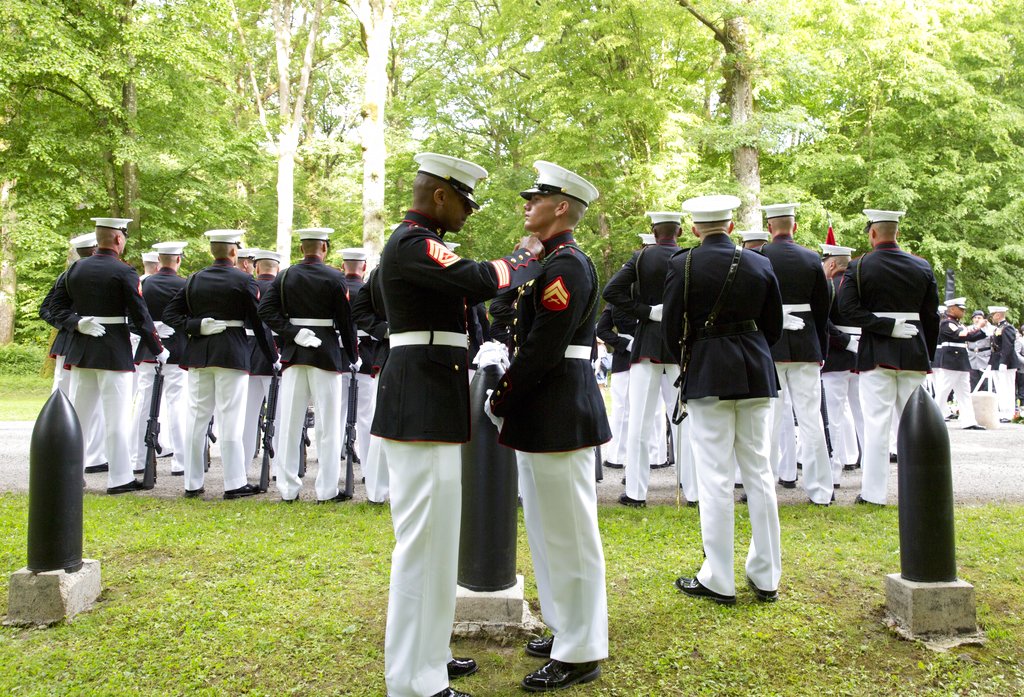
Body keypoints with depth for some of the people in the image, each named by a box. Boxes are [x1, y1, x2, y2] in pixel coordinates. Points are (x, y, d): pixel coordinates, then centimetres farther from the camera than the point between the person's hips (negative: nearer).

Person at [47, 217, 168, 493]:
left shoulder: (75, 268, 7)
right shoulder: (124, 272, -11)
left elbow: (58, 307, 7)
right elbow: (140, 317, -11)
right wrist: (158, 350, -3)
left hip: (80, 350, 6)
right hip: (114, 352, -6)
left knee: (76, 412, 14)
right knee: (116, 416, -1)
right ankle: (120, 478, 3)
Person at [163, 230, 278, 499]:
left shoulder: (194, 280, 9)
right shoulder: (244, 281, -5)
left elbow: (170, 313, 3)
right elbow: (259, 322, -4)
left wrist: (195, 328, -6)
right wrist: (273, 356, 2)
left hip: (198, 353, 5)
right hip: (232, 353, -4)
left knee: (196, 417, 9)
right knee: (230, 418, -2)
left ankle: (192, 483, 15)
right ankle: (234, 483, 2)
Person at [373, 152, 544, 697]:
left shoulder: (419, 242, 18)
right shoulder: (413, 243, -15)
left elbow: (469, 285, 19)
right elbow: (482, 281, -25)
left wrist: (519, 256, 12)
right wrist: (529, 259, -8)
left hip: (428, 403, 11)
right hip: (422, 406, -11)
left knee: (433, 535, 18)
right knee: (424, 539, -4)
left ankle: (425, 653, 32)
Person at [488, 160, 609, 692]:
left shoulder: (566, 265, -15)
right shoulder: (549, 261, 16)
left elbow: (542, 349, -21)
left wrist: (500, 400, -11)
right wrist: (509, 399, 10)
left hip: (559, 416, -11)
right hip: (544, 414, 11)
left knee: (569, 532, 0)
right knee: (548, 528, 19)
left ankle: (581, 654, 13)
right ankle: (568, 629, 34)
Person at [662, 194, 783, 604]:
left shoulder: (682, 266, -7)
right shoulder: (760, 265, 4)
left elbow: (672, 327, -4)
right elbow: (774, 326, 9)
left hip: (706, 375, -4)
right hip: (756, 373, 4)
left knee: (715, 478, 0)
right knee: (759, 473, 10)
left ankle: (718, 581, 7)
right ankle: (766, 577, 19)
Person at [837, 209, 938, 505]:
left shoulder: (858, 267, -4)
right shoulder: (922, 267, 5)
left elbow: (848, 308, -17)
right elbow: (931, 317, 8)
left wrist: (886, 326, -12)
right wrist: (927, 356, 16)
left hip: (877, 355, -3)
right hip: (914, 354, 3)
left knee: (876, 422, -2)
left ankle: (874, 492, 0)